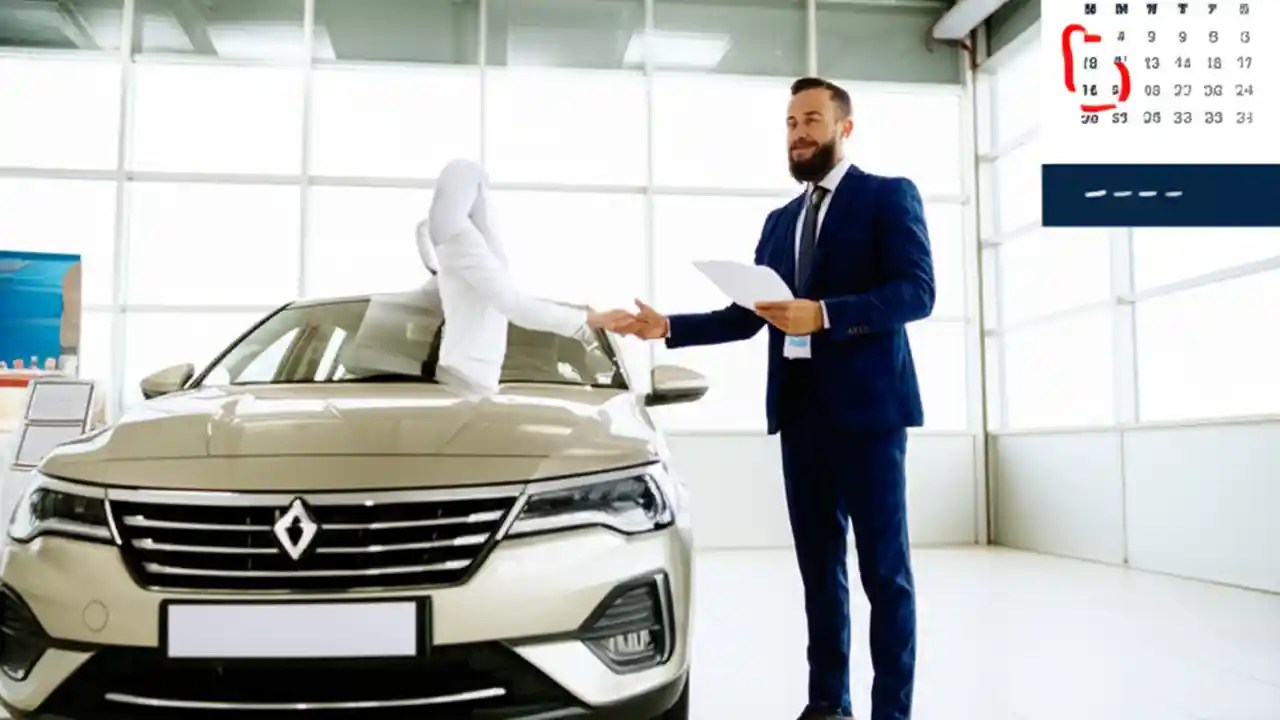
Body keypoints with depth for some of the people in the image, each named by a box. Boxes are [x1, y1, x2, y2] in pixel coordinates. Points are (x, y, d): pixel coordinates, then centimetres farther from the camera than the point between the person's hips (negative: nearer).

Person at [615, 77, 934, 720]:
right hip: (799, 408, 6)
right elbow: (744, 316, 14)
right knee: (819, 563, 11)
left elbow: (916, 292, -11)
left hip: (867, 404, -6)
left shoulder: (890, 196, 2)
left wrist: (821, 315, -21)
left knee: (884, 566, 0)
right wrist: (667, 327, 3)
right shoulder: (779, 220, 19)